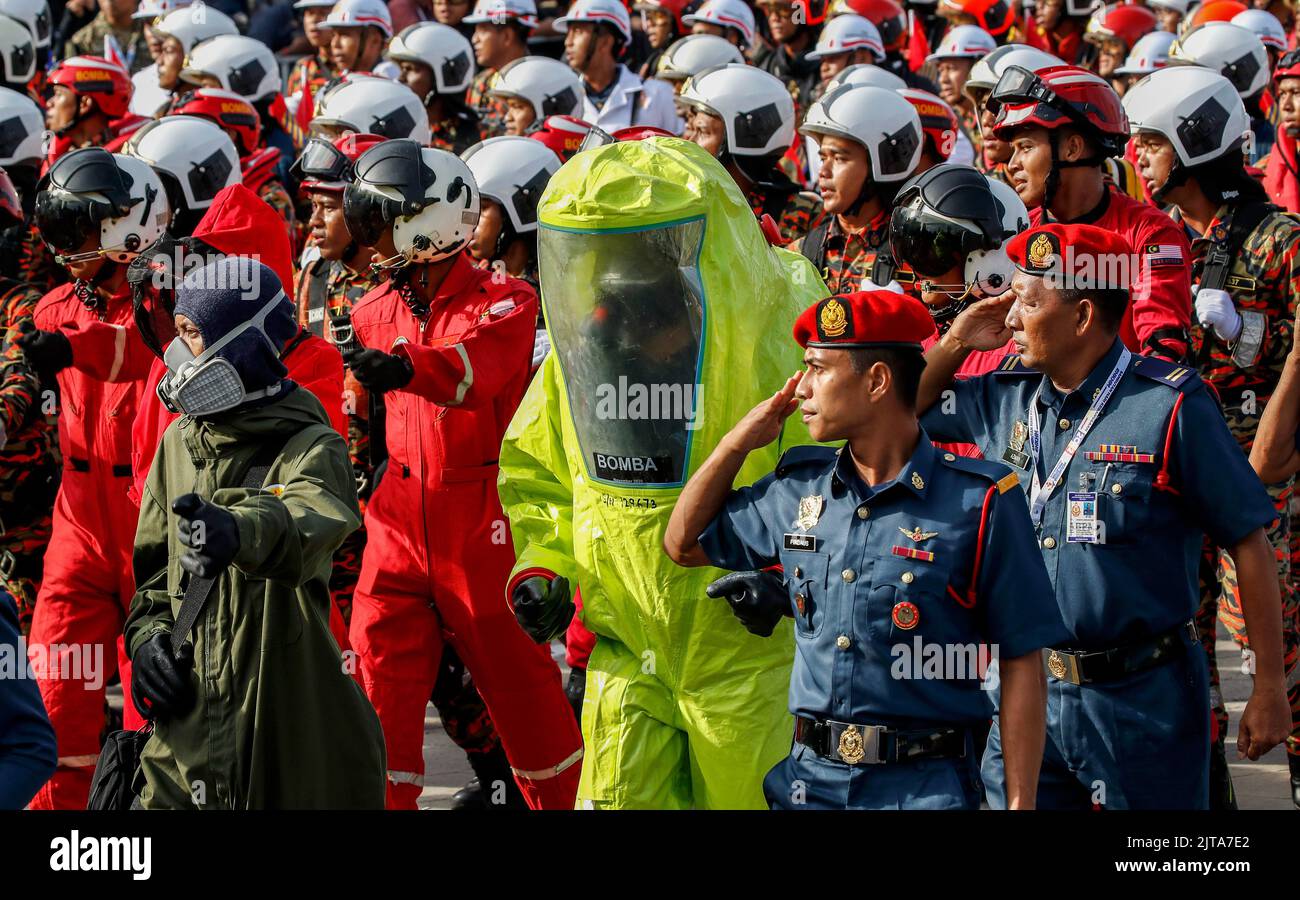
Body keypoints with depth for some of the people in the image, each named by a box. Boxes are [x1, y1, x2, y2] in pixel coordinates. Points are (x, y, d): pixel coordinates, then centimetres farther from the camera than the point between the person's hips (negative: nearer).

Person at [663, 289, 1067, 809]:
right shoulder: (798, 489, 8)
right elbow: (684, 543, 24)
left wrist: (1020, 803, -12)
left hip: (924, 786, -5)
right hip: (809, 781, 5)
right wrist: (740, 441, 10)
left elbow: (1021, 664, -7)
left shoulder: (980, 502, -8)